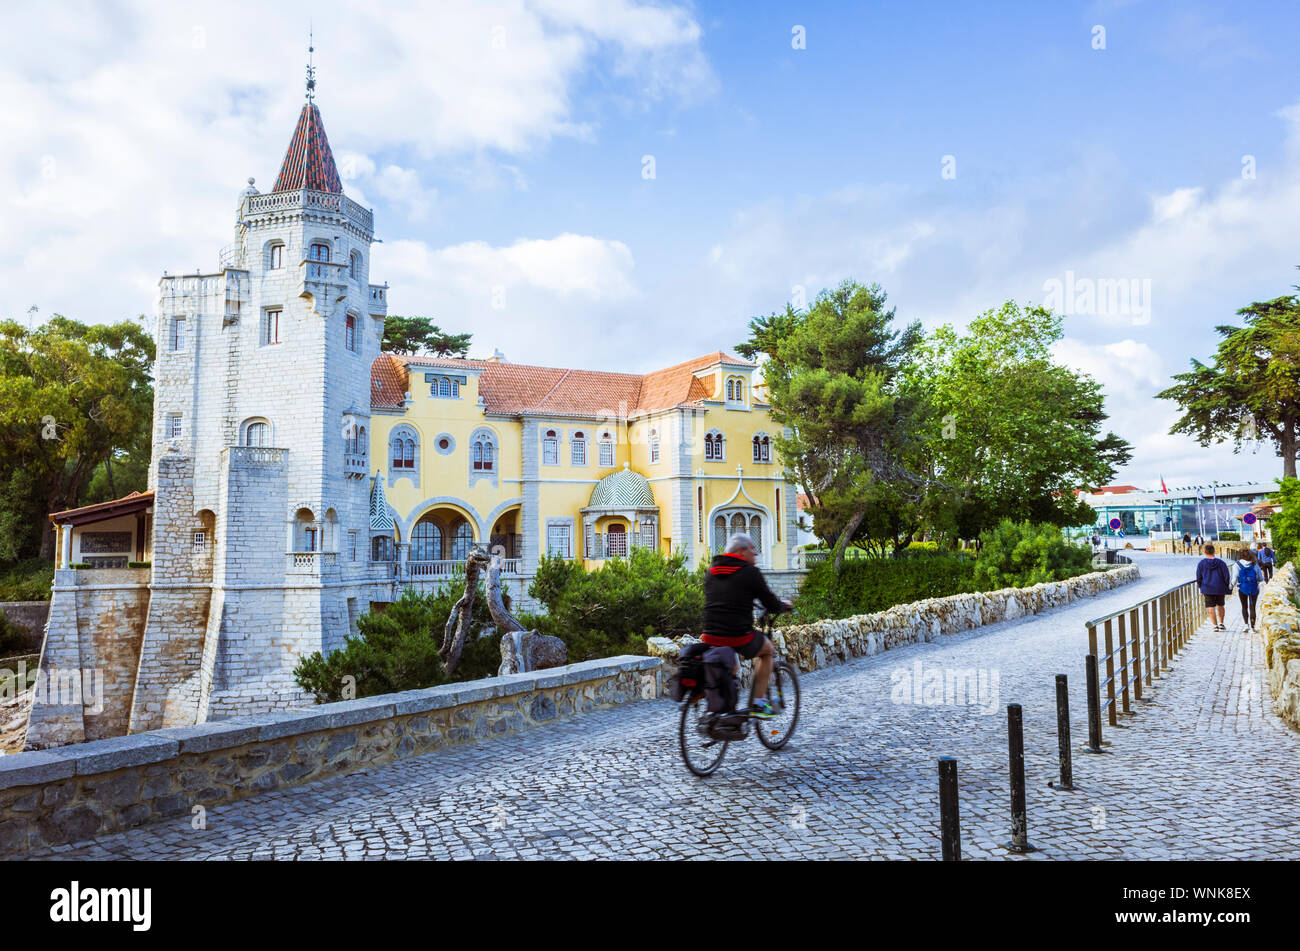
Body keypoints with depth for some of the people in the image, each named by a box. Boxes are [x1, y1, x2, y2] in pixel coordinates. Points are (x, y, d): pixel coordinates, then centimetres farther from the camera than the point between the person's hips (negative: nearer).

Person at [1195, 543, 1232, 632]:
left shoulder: (1201, 563, -3)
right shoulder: (1220, 562, -2)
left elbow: (1198, 578, 2)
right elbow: (1227, 576, 0)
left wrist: (1201, 588, 15)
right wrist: (1226, 588, 10)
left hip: (1207, 589, -2)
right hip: (1220, 588, 2)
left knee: (1210, 607, 0)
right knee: (1220, 606, 20)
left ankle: (1215, 625, -8)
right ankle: (1221, 623, 18)